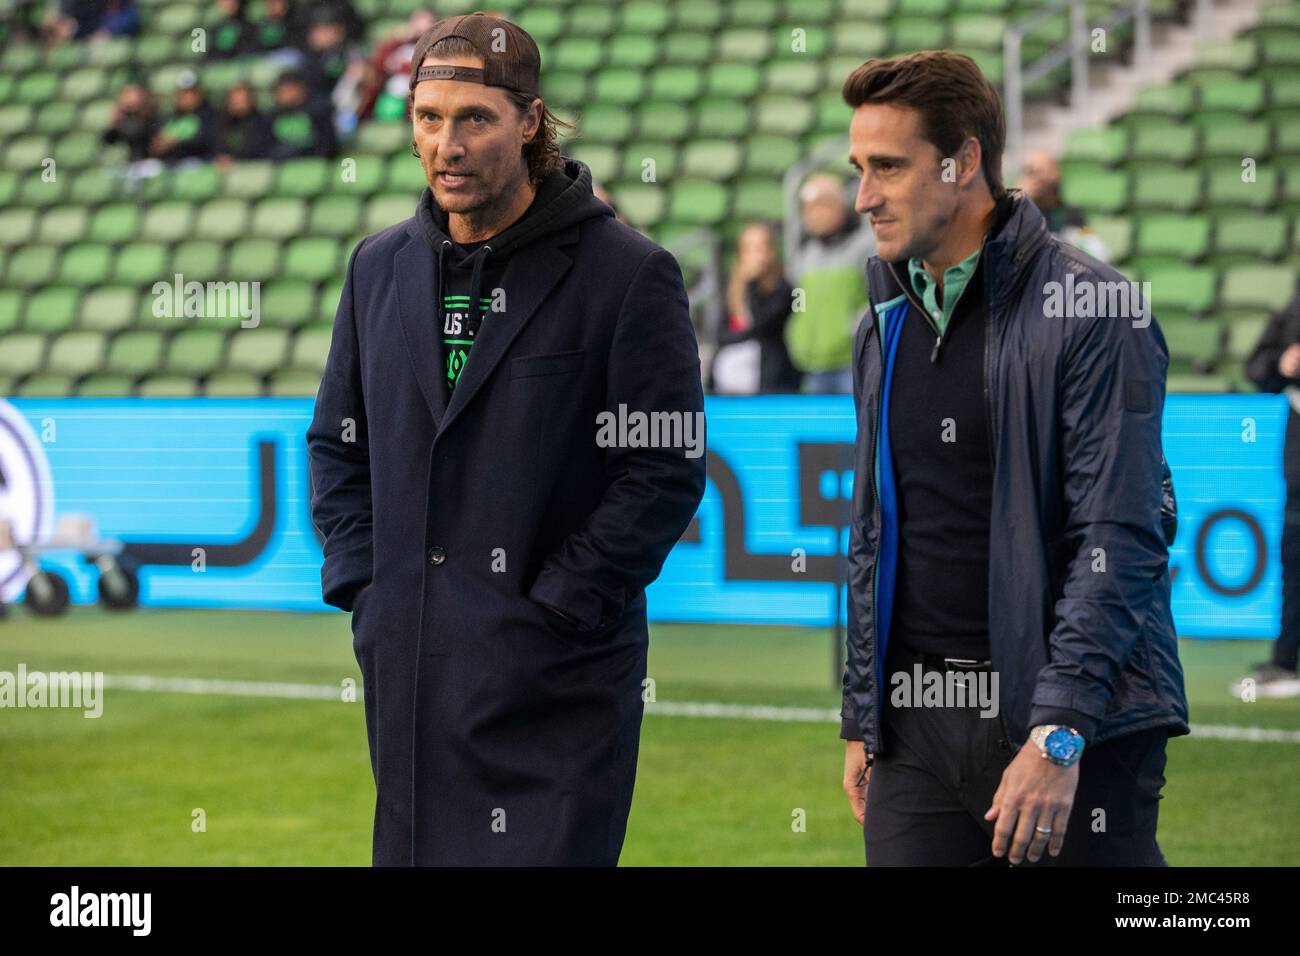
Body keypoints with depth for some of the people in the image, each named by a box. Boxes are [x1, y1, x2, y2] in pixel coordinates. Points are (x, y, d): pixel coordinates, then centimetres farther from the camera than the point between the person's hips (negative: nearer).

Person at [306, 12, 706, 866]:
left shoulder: (627, 273, -7)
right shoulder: (381, 267, 12)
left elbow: (668, 472, -10)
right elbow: (338, 443, 19)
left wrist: (556, 610, -13)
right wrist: (359, 583, 6)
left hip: (556, 678, -6)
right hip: (405, 666, 6)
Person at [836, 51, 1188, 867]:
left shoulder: (1092, 311, -9)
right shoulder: (885, 327, 14)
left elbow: (1119, 540, -15)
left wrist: (1058, 734, -21)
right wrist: (862, 719, 16)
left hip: (1083, 729, -6)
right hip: (919, 717, 6)